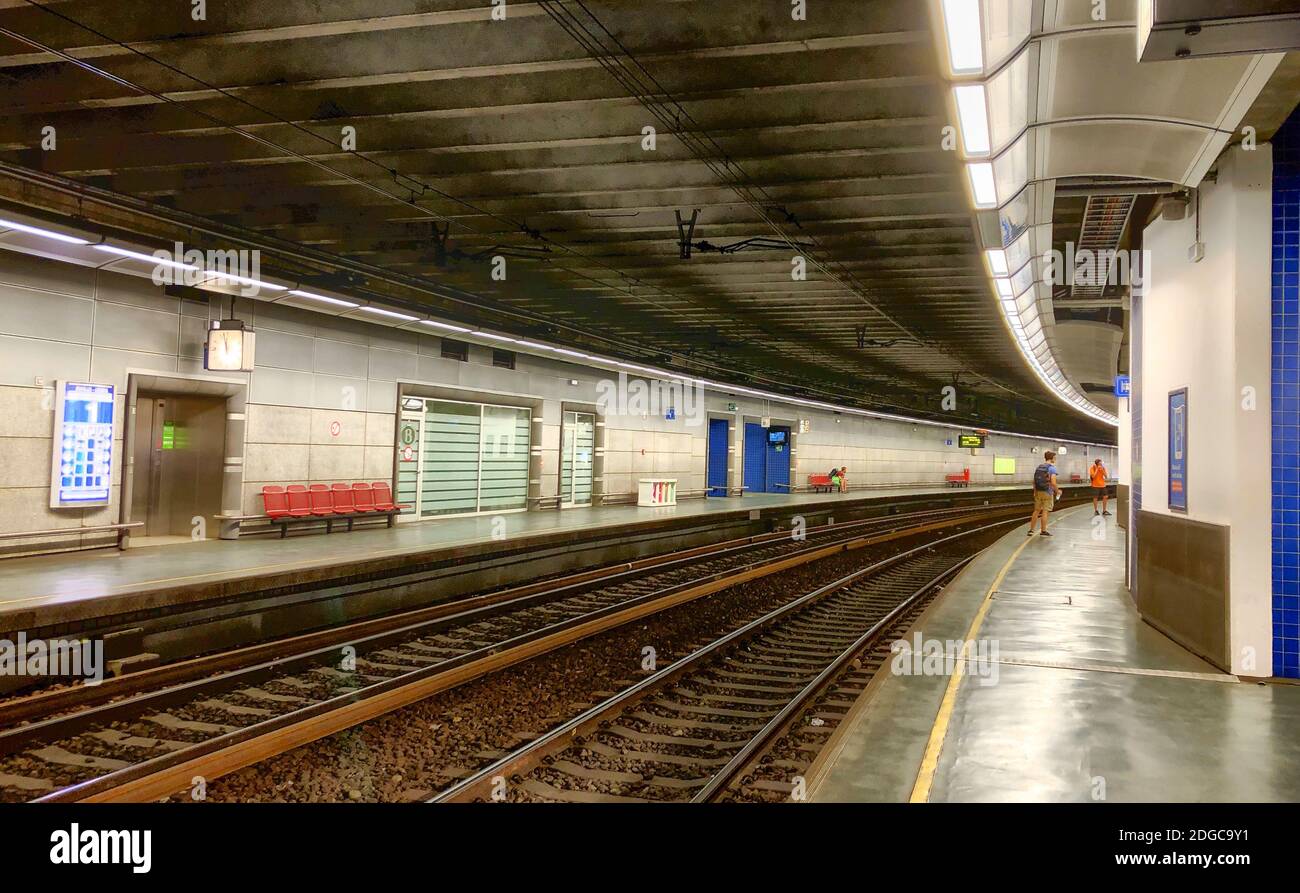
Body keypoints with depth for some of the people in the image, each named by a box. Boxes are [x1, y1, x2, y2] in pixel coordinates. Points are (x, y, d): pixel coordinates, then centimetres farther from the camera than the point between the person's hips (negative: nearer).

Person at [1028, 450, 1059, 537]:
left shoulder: (1038, 467, 8)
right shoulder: (1052, 468, -12)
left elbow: (1034, 481, 11)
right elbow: (1053, 483, -18)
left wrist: (1035, 492, 21)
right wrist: (1057, 491, -3)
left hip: (1038, 492, 6)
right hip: (1047, 493, -6)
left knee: (1036, 511, 12)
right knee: (1045, 512, 0)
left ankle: (1031, 530, 12)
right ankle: (1043, 531, 6)